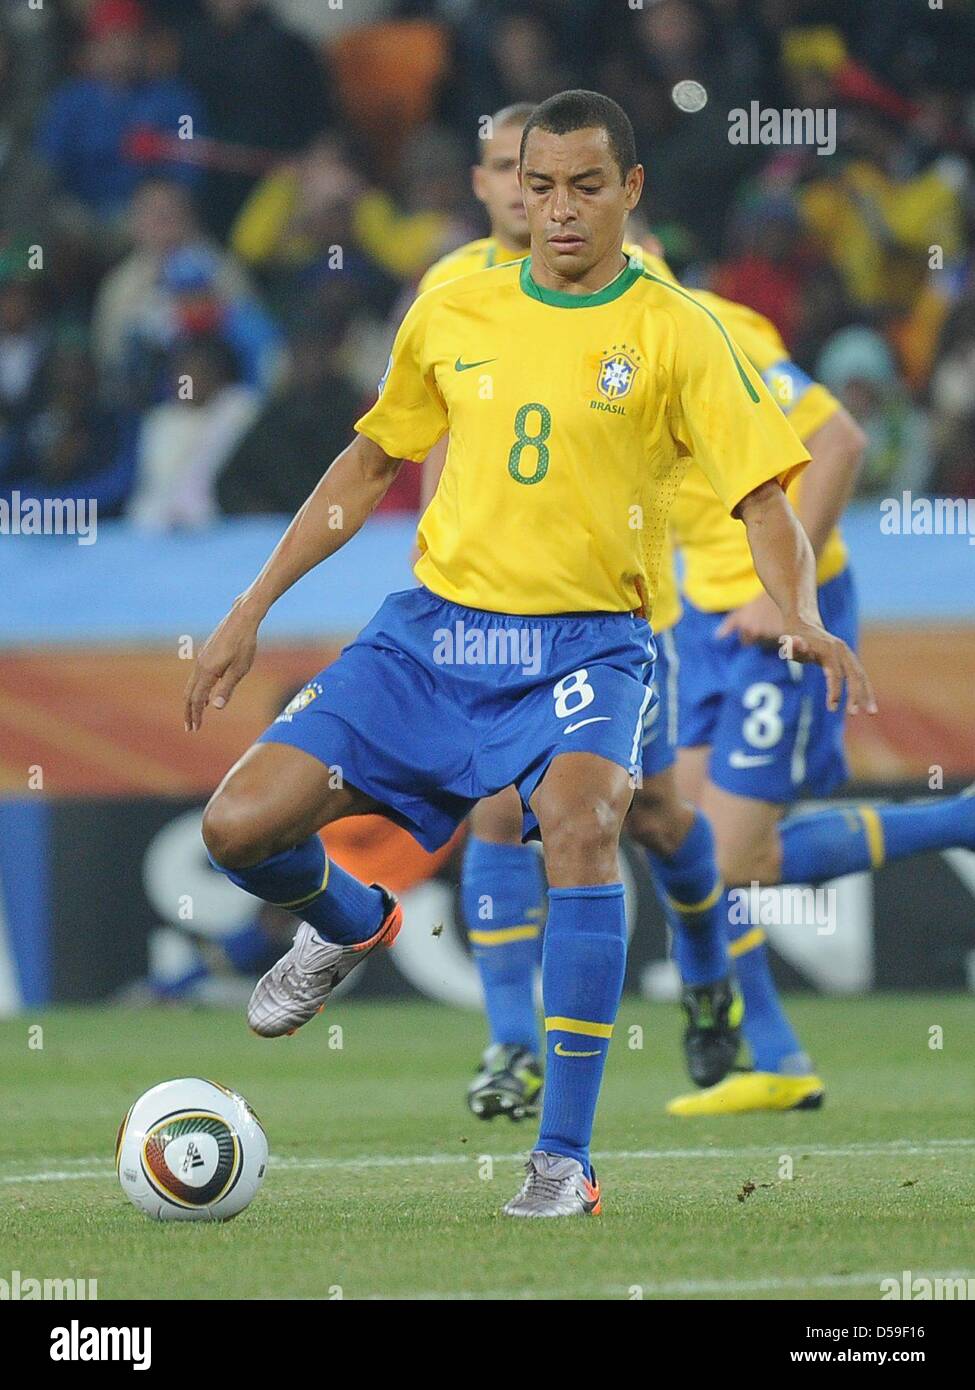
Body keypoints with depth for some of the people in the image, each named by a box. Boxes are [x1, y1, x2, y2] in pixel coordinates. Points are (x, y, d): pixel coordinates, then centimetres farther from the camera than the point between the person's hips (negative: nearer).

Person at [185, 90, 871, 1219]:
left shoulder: (673, 333, -4)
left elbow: (762, 498, -7)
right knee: (238, 826, -10)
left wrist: (802, 619, -27)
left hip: (585, 646, -4)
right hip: (434, 629, 4)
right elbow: (371, 463, 19)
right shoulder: (452, 316, 6)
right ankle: (351, 924, 29)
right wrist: (251, 610, 16)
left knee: (580, 816, -36)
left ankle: (565, 1159, -29)